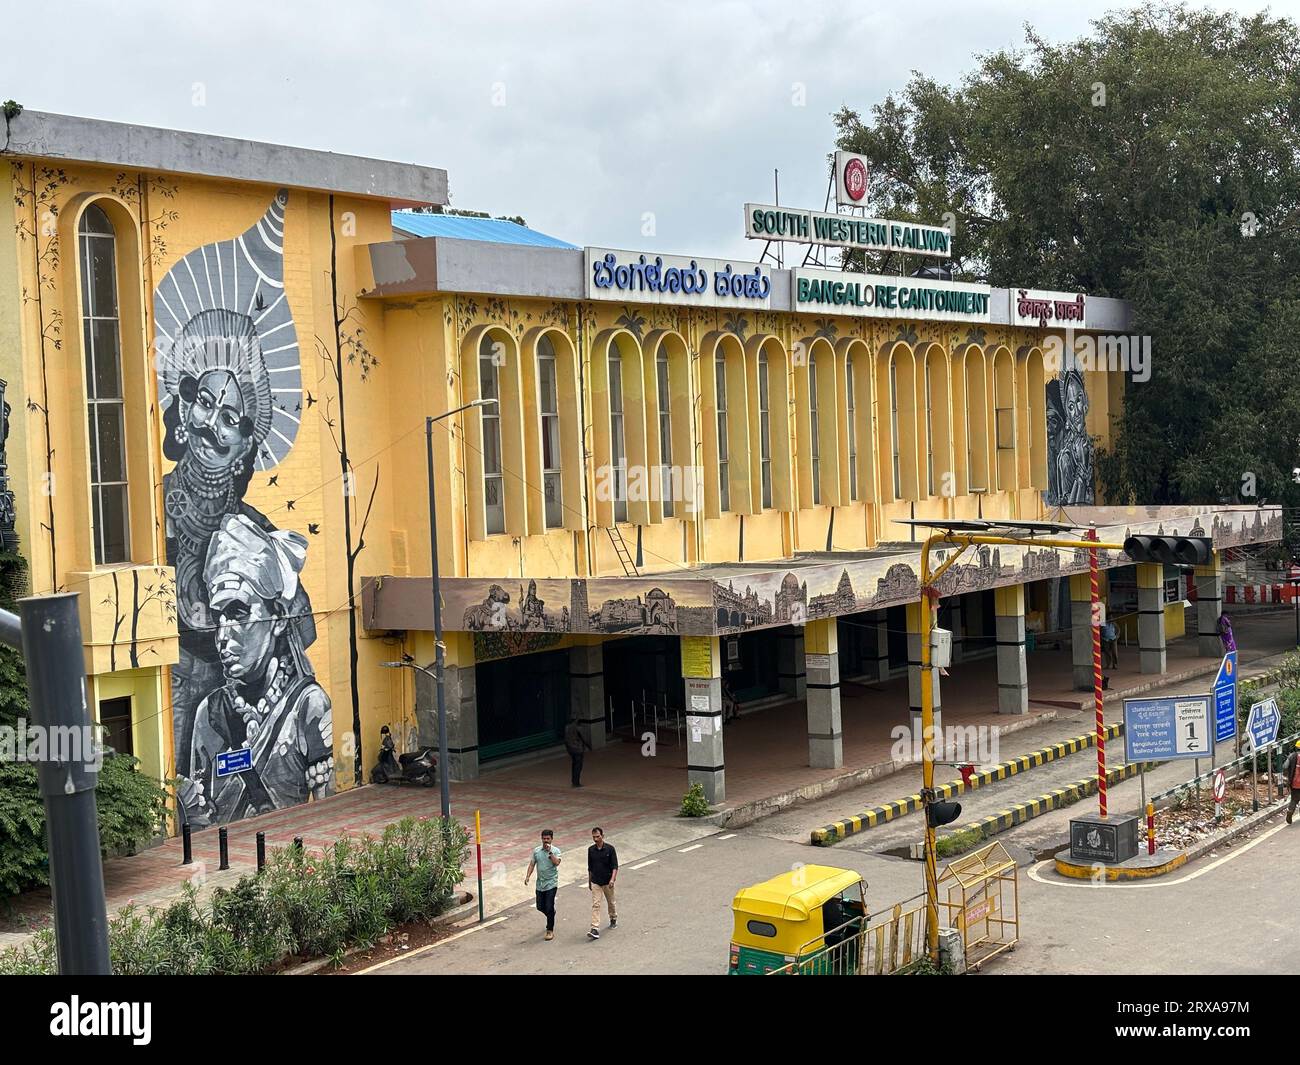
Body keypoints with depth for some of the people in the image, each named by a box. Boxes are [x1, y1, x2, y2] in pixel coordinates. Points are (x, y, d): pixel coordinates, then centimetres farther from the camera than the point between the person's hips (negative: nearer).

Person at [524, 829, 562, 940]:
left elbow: (557, 863, -21)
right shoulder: (536, 851, 6)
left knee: (549, 907, -7)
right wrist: (528, 876, -5)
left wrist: (550, 852, -23)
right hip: (540, 883, 5)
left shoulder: (555, 850, -5)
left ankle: (550, 931, 2)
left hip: (551, 883, -4)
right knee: (540, 907, 11)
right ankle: (551, 915, 42)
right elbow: (532, 864, 7)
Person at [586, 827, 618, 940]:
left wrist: (612, 879, -25)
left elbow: (615, 866, -12)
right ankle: (595, 930, -17)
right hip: (595, 882, 2)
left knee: (610, 902, 17)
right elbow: (590, 867, 11)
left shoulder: (610, 849, -11)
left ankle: (613, 919, 45)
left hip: (607, 882, -2)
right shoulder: (591, 850, 0)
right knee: (595, 905, -9)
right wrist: (589, 881, 15)